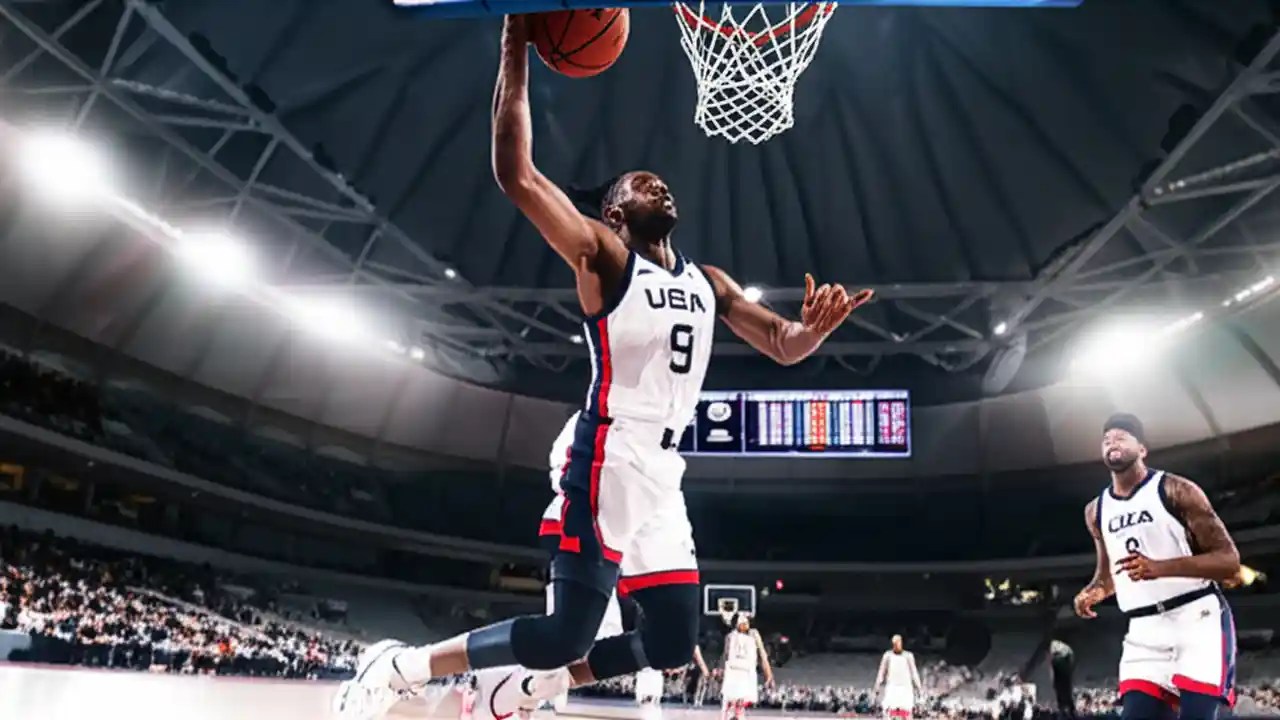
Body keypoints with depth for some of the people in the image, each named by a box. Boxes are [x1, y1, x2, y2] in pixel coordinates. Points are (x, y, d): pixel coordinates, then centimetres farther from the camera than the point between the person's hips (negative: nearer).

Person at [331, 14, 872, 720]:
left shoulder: (709, 284, 19)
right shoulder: (602, 256, -2)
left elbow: (783, 347, 17)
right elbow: (517, 176, -14)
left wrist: (816, 326, -8)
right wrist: (517, 49, -15)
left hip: (664, 478, 7)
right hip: (608, 466, -7)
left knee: (674, 644, 9)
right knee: (567, 634, -12)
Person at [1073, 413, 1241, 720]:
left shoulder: (1176, 490, -6)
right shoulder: (1096, 511, 12)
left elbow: (1229, 560, -10)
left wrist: (1160, 568, -25)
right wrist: (1093, 592, 2)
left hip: (1197, 619, -5)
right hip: (1144, 631, 5)